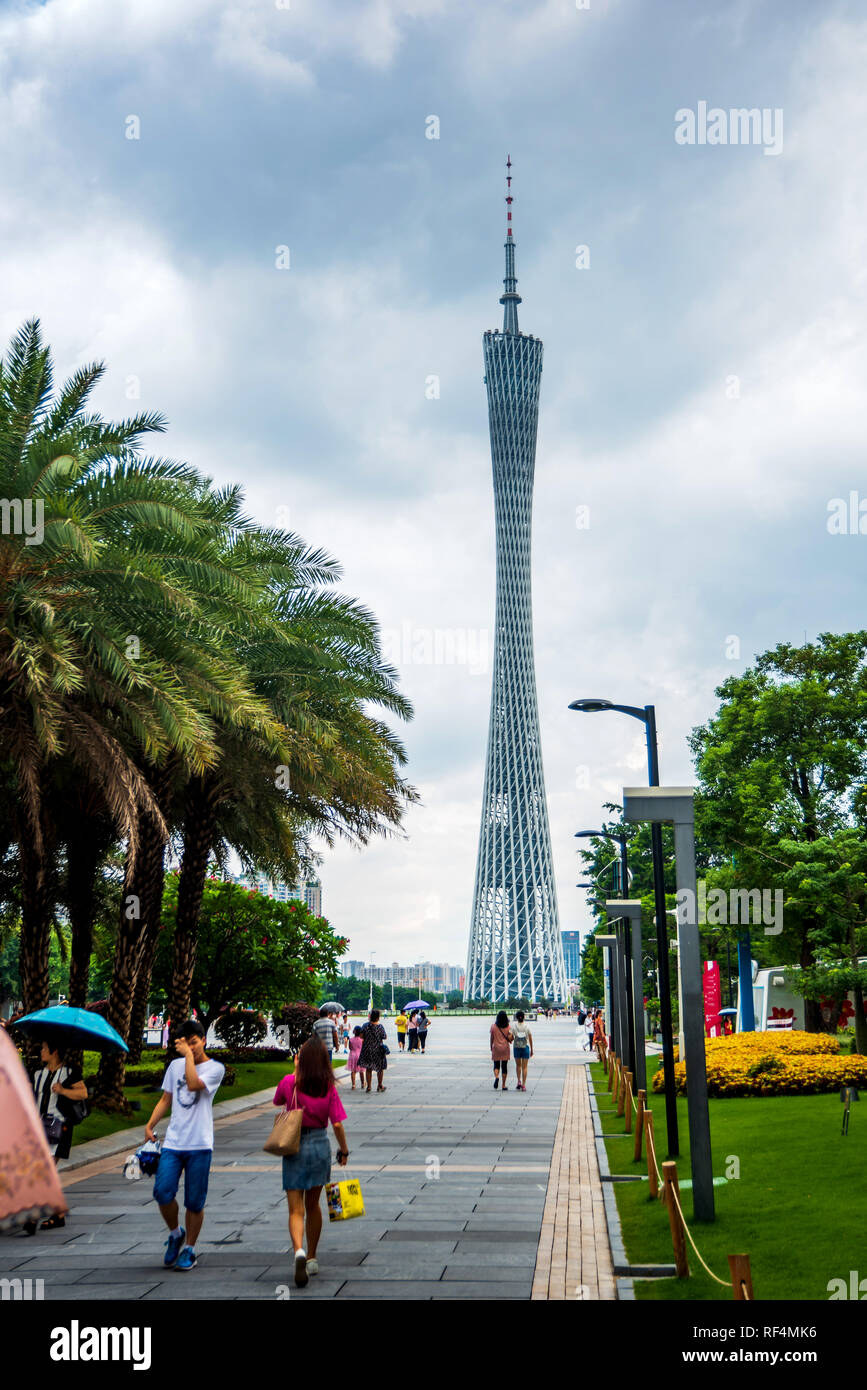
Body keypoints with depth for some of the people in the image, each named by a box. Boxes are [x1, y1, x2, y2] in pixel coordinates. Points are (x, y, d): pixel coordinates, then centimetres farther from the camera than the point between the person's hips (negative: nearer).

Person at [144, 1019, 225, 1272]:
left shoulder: (215, 1068, -2)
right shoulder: (175, 1065, 14)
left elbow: (193, 1084, -20)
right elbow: (166, 1099, 20)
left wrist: (190, 1055, -12)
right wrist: (150, 1125, 7)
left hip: (199, 1145, -3)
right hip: (173, 1143, 4)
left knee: (194, 1201, 2)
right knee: (162, 1192, -10)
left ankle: (189, 1250, 19)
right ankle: (175, 1233, 16)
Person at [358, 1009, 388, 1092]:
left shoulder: (366, 1025, -9)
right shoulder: (380, 1026, -13)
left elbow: (361, 1036, -5)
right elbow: (385, 1037, -4)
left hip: (367, 1050, 1)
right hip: (378, 1050, -1)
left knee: (368, 1069, 12)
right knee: (380, 1069, 15)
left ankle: (369, 1086, 10)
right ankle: (379, 1086, 22)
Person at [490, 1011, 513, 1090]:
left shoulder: (493, 1026, -5)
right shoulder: (508, 1027, -6)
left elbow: (492, 1038, 1)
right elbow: (510, 1038, -9)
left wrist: (491, 1047, 13)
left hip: (496, 1048, 0)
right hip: (505, 1048, 0)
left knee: (496, 1065, 11)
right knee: (504, 1066, 8)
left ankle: (496, 1077, -19)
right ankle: (503, 1085, 10)